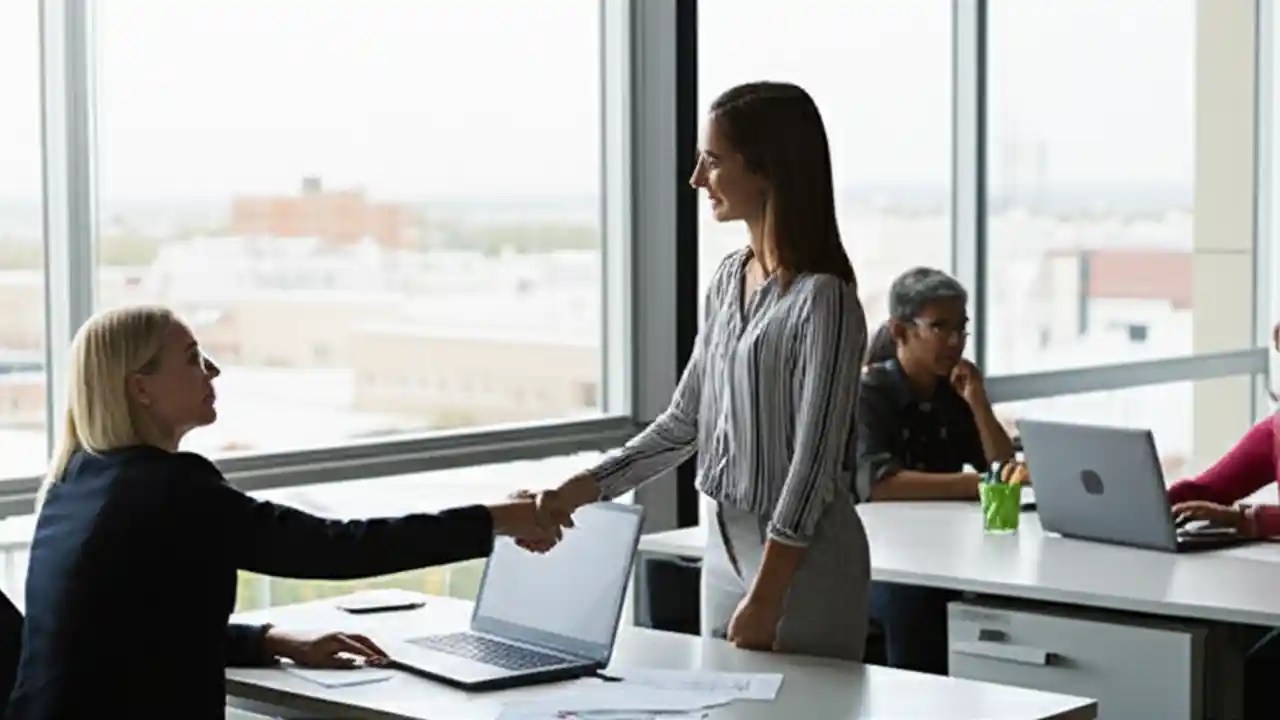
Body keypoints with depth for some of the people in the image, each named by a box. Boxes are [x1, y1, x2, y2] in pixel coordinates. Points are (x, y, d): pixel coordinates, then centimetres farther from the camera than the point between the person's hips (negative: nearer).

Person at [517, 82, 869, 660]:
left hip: (802, 560, -7)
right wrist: (580, 491, 4)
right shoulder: (728, 281, 7)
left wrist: (765, 599, -18)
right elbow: (684, 422, 13)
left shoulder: (821, 299, -16)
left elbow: (813, 463, -18)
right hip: (725, 546, 7)